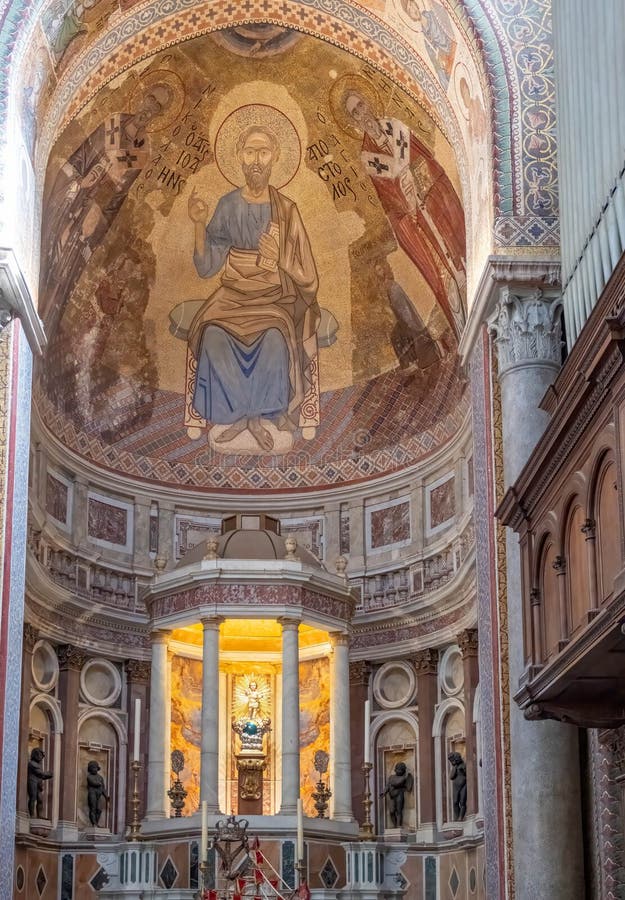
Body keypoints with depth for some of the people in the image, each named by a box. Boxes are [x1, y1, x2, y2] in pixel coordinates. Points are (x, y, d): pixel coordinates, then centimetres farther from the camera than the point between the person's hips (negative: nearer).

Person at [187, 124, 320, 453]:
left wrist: (279, 260, -20)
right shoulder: (228, 205, 3)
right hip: (234, 294, 2)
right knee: (214, 335, -29)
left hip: (276, 297, -2)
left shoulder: (286, 210, -1)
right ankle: (243, 413, -11)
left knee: (274, 336, -34)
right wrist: (199, 225, -16)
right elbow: (206, 267, -2)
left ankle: (252, 414, -12)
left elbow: (306, 277, 0)